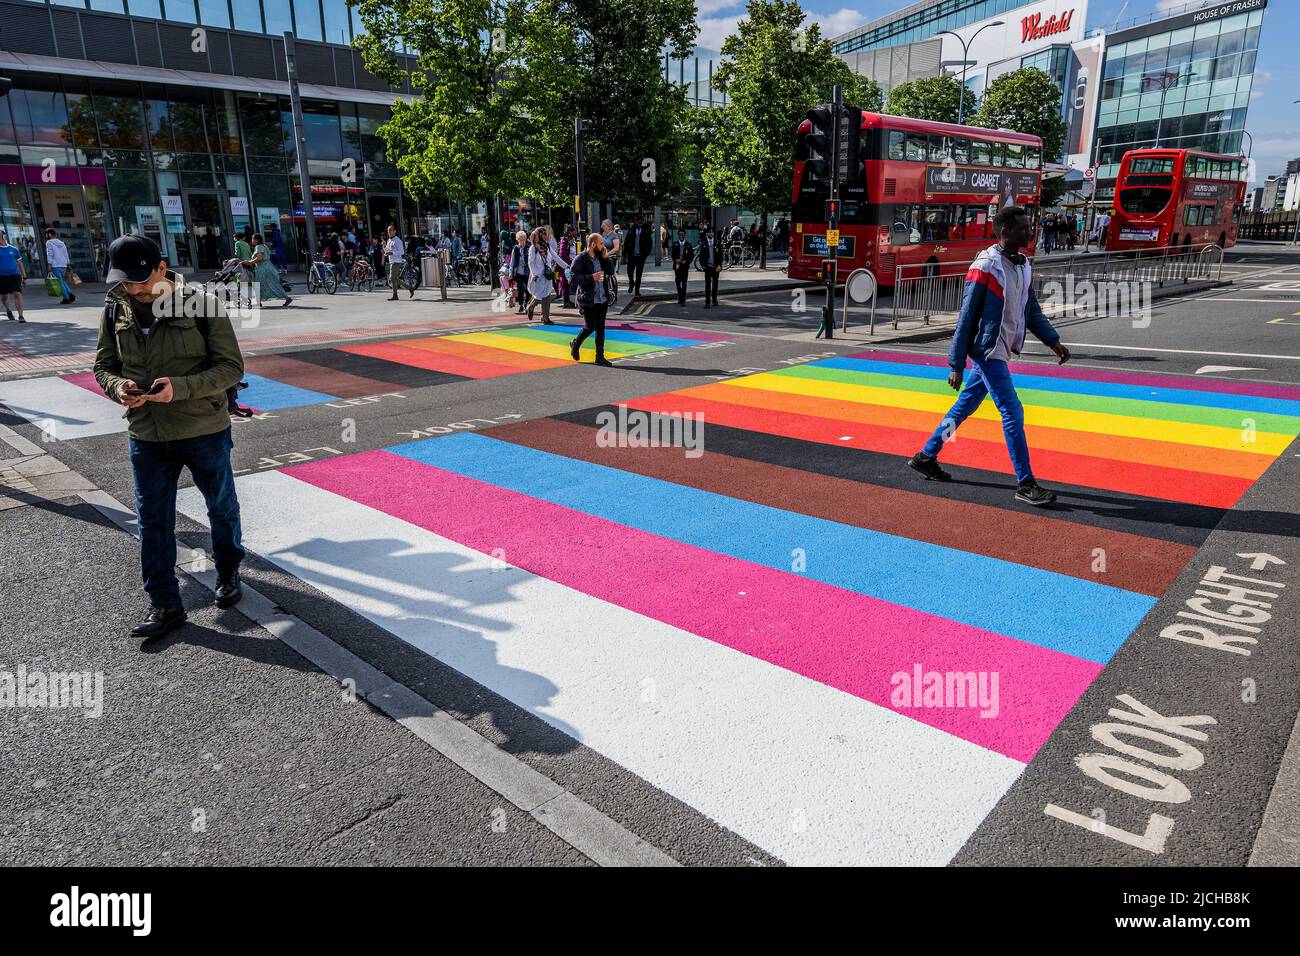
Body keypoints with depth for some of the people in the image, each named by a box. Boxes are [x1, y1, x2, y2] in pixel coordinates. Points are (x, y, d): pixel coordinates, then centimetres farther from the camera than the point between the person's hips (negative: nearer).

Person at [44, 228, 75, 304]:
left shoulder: (49, 242, -4)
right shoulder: (61, 242, 15)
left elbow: (49, 255, -11)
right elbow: (66, 255, 16)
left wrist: (49, 266, -12)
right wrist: (68, 265, 20)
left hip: (56, 266, -6)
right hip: (64, 265, 6)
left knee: (60, 283, -2)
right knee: (62, 281, 17)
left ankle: (66, 298, -4)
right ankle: (70, 294, 2)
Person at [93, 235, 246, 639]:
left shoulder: (200, 305, -12)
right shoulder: (116, 310, 1)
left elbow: (231, 367, -11)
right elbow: (103, 365, 11)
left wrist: (180, 388, -25)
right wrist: (118, 386, -13)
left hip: (204, 430, -4)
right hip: (145, 435, 4)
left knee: (222, 508, 14)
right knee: (153, 519, 8)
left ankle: (228, 574, 38)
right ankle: (164, 605, 20)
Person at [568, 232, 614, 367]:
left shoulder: (600, 258, 10)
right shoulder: (580, 260, -11)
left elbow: (611, 272, 10)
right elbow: (574, 278, -17)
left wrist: (605, 257, -2)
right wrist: (591, 277, -25)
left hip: (602, 299, 6)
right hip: (588, 300, -6)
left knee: (600, 327, 7)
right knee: (590, 327, -4)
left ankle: (600, 356, 13)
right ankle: (575, 344, 23)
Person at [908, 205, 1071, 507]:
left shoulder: (1023, 264, 10)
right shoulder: (986, 266, -15)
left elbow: (1032, 310, 19)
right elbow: (967, 317, -15)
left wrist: (1053, 341, 9)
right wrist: (956, 365, -16)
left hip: (1000, 351, 9)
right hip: (987, 349, -9)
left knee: (965, 406, 16)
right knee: (1012, 412, -9)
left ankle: (925, 457, 29)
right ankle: (1025, 484, -2)